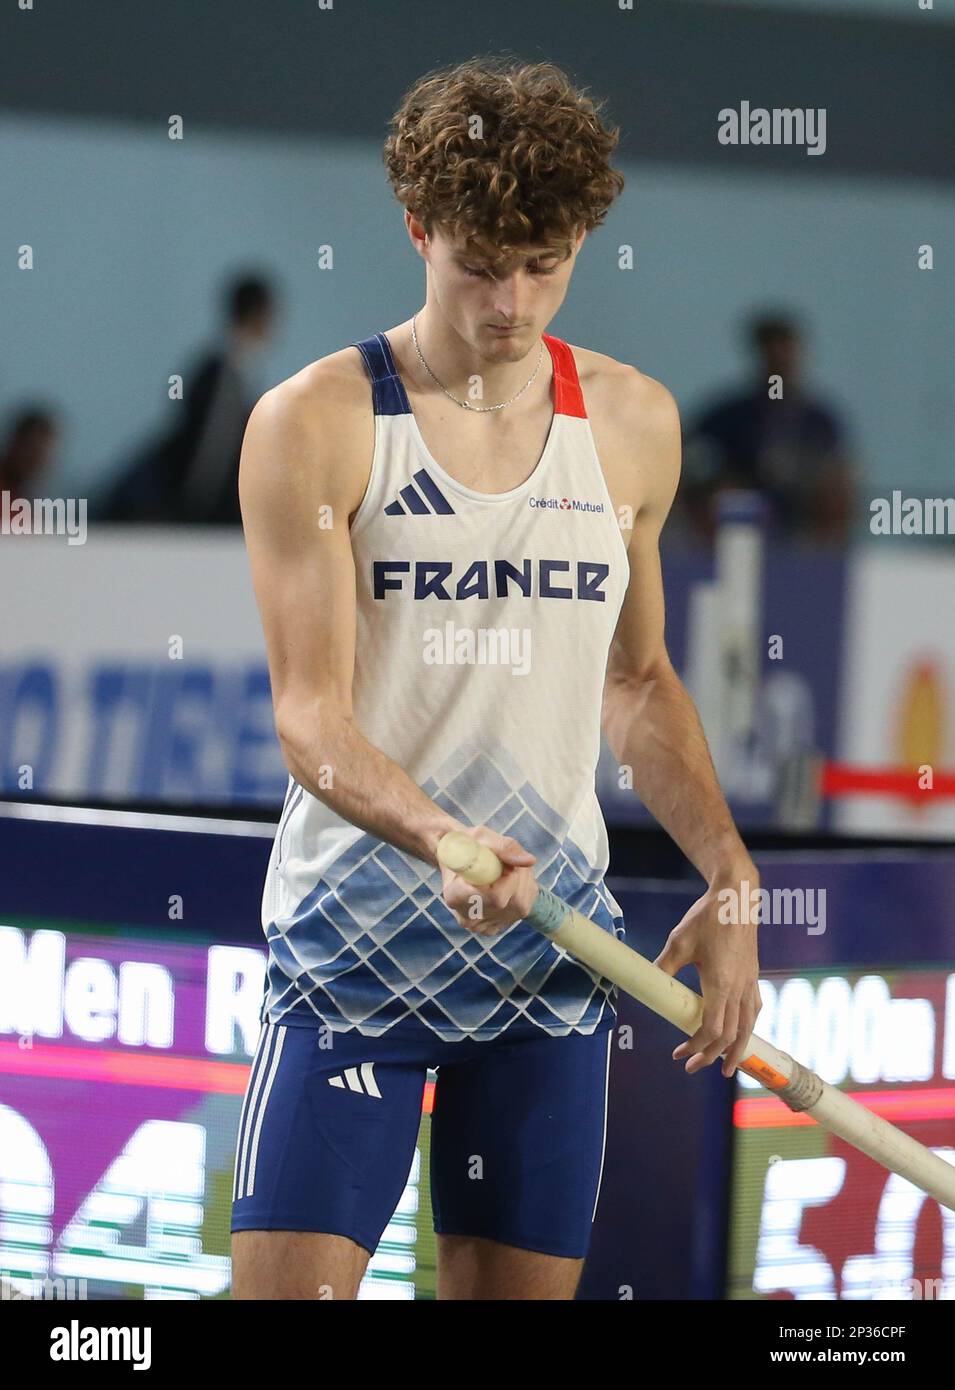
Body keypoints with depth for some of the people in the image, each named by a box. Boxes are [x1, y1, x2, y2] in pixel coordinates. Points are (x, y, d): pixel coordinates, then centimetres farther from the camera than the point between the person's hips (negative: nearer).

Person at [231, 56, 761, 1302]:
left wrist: (728, 876, 8)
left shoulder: (633, 425, 8)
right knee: (288, 1284, -12)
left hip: (555, 942, 4)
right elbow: (312, 719, -11)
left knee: (520, 1286, 3)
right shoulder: (314, 426, -5)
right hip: (352, 946, -4)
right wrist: (440, 840, -29)